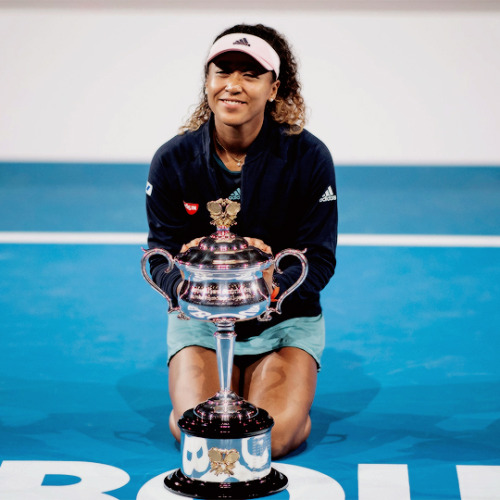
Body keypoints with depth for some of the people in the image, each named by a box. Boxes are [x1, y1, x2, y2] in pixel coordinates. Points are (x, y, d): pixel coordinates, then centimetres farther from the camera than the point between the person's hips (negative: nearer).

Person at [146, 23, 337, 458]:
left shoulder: (309, 157, -11)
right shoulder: (173, 160, -7)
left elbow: (320, 259, -11)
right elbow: (160, 255, -5)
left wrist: (272, 287, -32)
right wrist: (187, 285, -30)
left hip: (285, 318, -1)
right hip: (199, 318, 1)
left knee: (273, 438, -21)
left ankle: (258, 381, 16)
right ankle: (231, 383, 17)